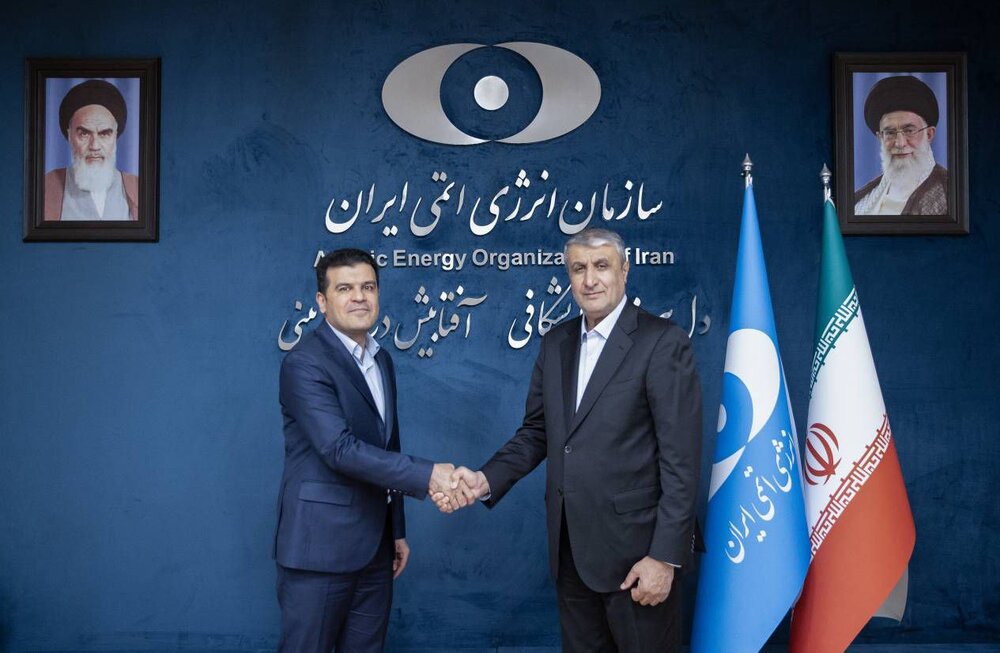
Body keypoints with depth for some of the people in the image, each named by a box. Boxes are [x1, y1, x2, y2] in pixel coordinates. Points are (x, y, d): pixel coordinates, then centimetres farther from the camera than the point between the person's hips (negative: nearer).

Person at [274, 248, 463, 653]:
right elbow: (341, 449, -24)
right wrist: (426, 475, -27)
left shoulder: (382, 361, 12)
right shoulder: (305, 363, -14)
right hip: (321, 545, -7)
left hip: (374, 545, 7)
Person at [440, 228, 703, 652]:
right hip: (570, 550, 6)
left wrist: (665, 556, -16)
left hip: (634, 549, -6)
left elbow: (681, 458, -14)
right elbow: (536, 432, 11)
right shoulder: (555, 343, 8)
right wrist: (486, 480, -7)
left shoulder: (662, 342, -12)